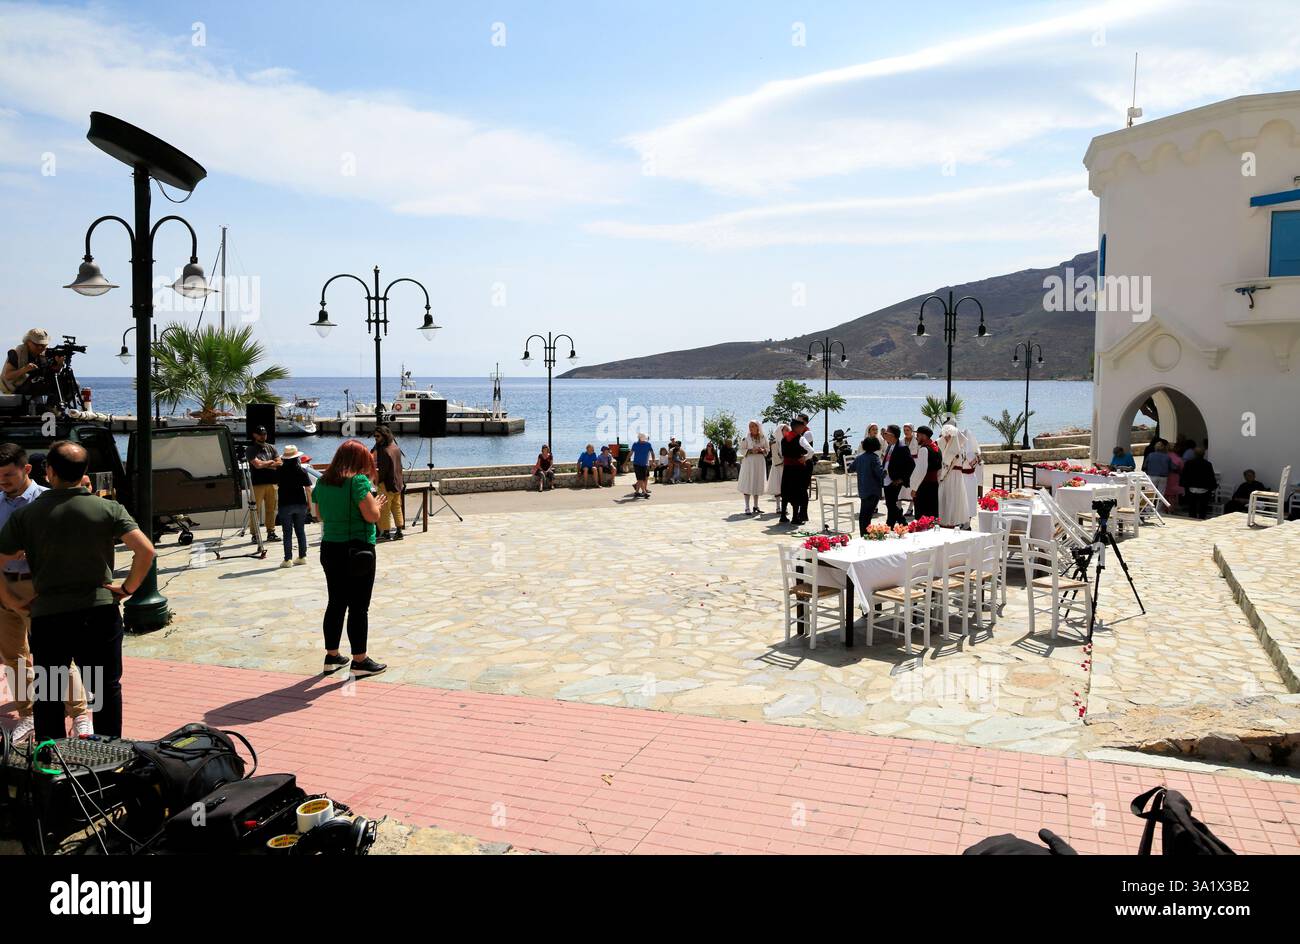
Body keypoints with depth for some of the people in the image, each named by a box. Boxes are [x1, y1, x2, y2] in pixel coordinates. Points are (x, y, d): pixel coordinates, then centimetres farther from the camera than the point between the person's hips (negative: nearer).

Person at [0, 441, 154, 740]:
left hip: (46, 616, 0)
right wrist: (127, 588, -2)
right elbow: (146, 551, -14)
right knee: (107, 688, 13)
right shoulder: (108, 509, -6)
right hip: (100, 612, 0)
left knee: (48, 695, 15)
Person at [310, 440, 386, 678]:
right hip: (357, 551, -7)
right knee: (359, 607, 1)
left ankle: (332, 657, 24)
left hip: (330, 549, 7)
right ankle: (360, 661, 6)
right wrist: (376, 503, 1)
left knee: (336, 604, 16)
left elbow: (320, 515, 16)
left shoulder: (322, 482, 6)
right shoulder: (358, 481, -15)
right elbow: (372, 516, -18)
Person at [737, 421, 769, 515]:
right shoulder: (746, 438, -2)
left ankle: (755, 506, 19)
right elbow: (742, 450, -2)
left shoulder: (763, 438, 6)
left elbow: (767, 450, 11)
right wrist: (751, 451, -17)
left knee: (758, 484, 8)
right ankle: (747, 507, -4)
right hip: (748, 462, -3)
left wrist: (762, 450, -10)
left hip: (760, 463, 3)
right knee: (748, 484, -7)